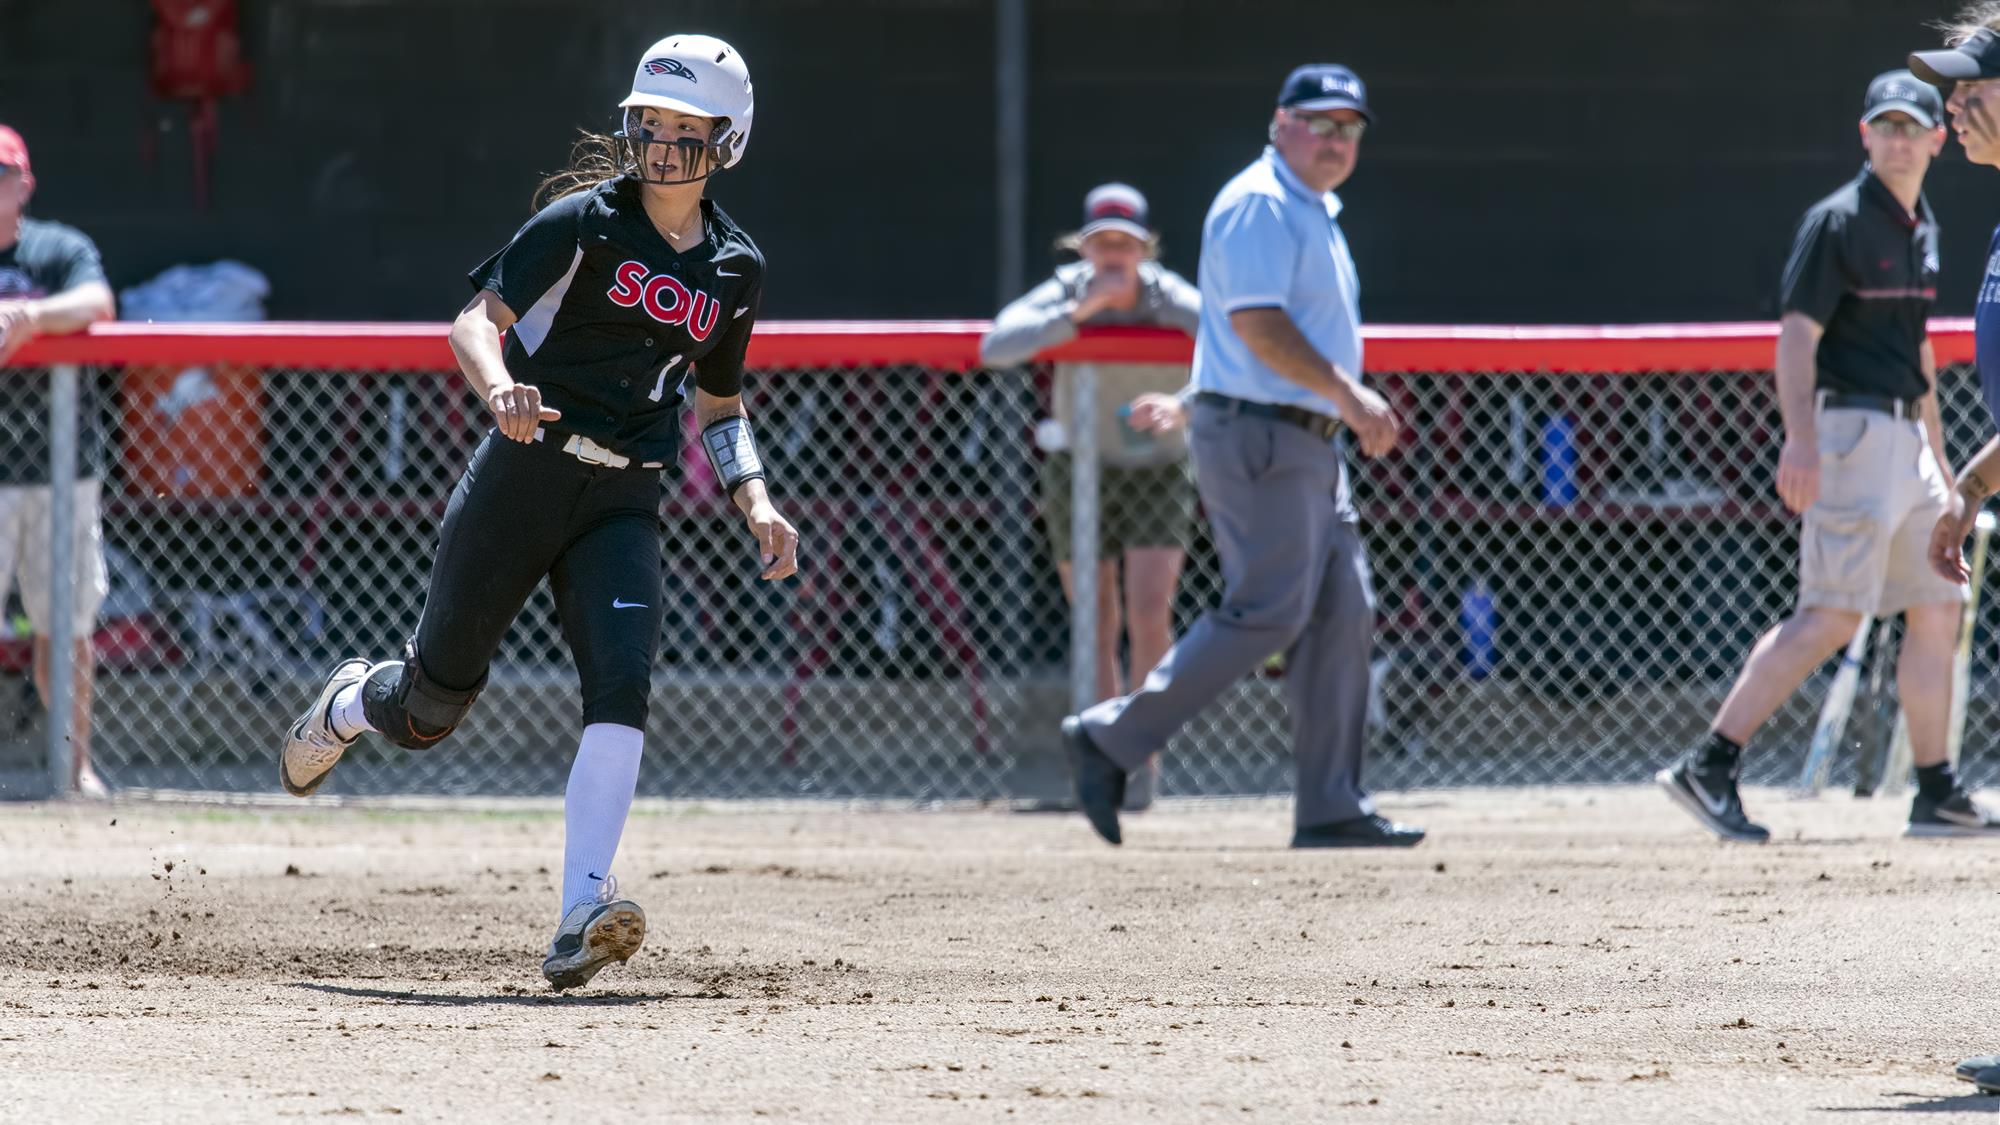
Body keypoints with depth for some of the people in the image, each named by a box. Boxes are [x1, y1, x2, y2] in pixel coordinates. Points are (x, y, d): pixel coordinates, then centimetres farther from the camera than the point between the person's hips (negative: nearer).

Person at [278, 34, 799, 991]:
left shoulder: (734, 269, 10)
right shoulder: (584, 222, -4)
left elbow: (718, 404, 22)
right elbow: (476, 320, -13)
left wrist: (754, 499, 5)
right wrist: (500, 386, -35)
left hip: (624, 501, 3)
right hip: (524, 471, -3)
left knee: (621, 687, -21)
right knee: (432, 707, 5)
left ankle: (579, 921, -28)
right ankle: (350, 705, 43)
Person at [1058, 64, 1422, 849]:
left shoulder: (1318, 215, 21)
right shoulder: (1259, 204, -11)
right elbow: (1257, 322, -22)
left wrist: (1355, 406, 14)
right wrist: (1346, 392, -24)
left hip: (1309, 444, 10)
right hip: (1258, 435, -10)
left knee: (1343, 613, 5)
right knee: (1268, 611, -14)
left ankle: (1331, 809, 6)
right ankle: (1112, 739, -8)